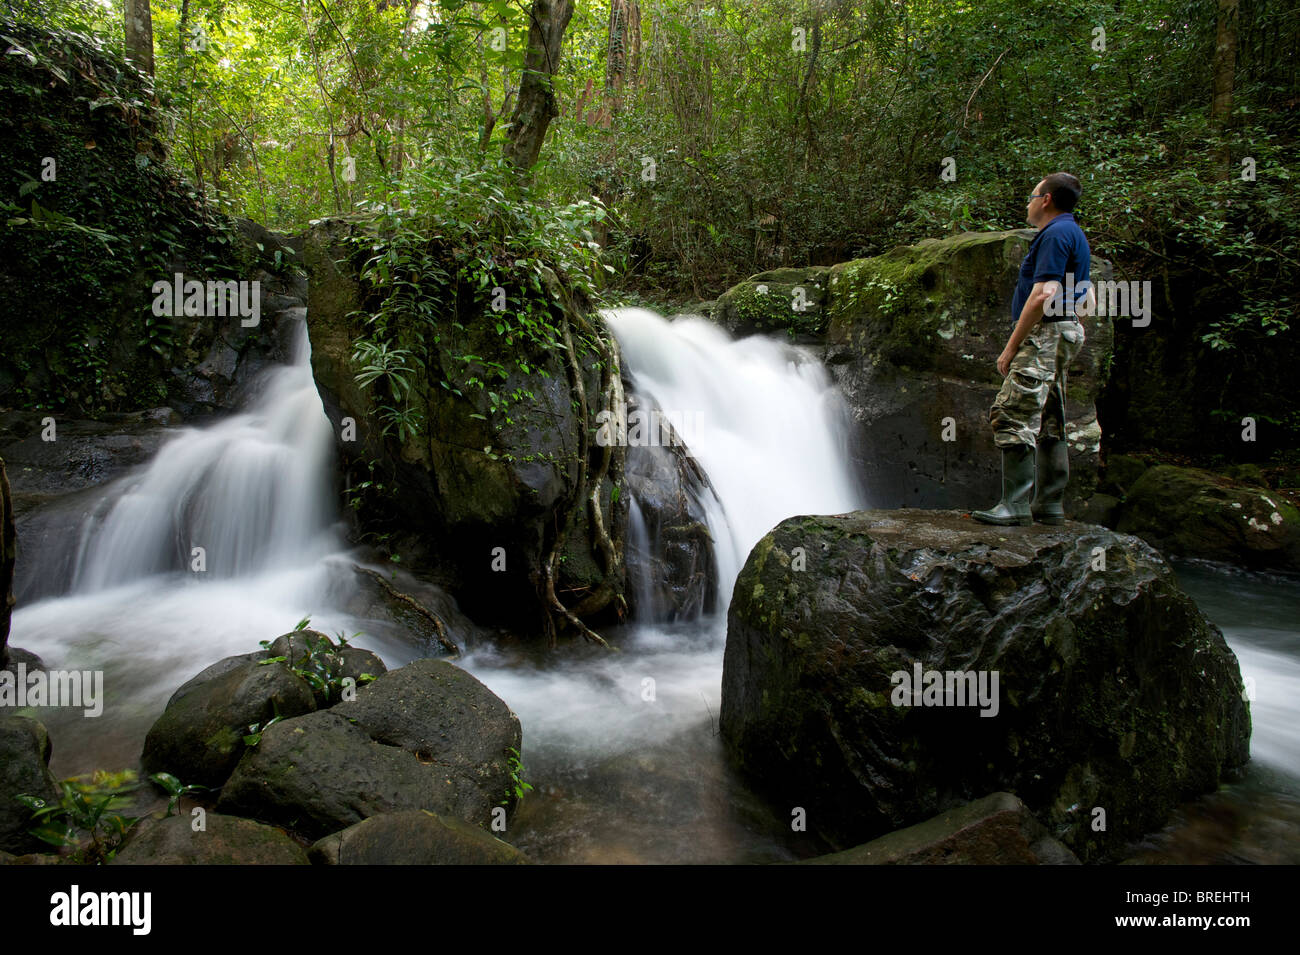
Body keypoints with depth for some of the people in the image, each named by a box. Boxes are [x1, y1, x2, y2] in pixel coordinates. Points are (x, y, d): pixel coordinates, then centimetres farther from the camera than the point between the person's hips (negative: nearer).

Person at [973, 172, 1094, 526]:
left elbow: (1043, 295, -21)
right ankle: (1049, 504, 12)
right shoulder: (1075, 235, 23)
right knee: (1049, 424, 9)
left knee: (1011, 416, -15)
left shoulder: (1055, 233, -10)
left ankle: (1015, 504, -18)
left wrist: (1011, 346, -19)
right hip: (1065, 335, 11)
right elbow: (1088, 301, 24)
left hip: (1045, 333, -11)